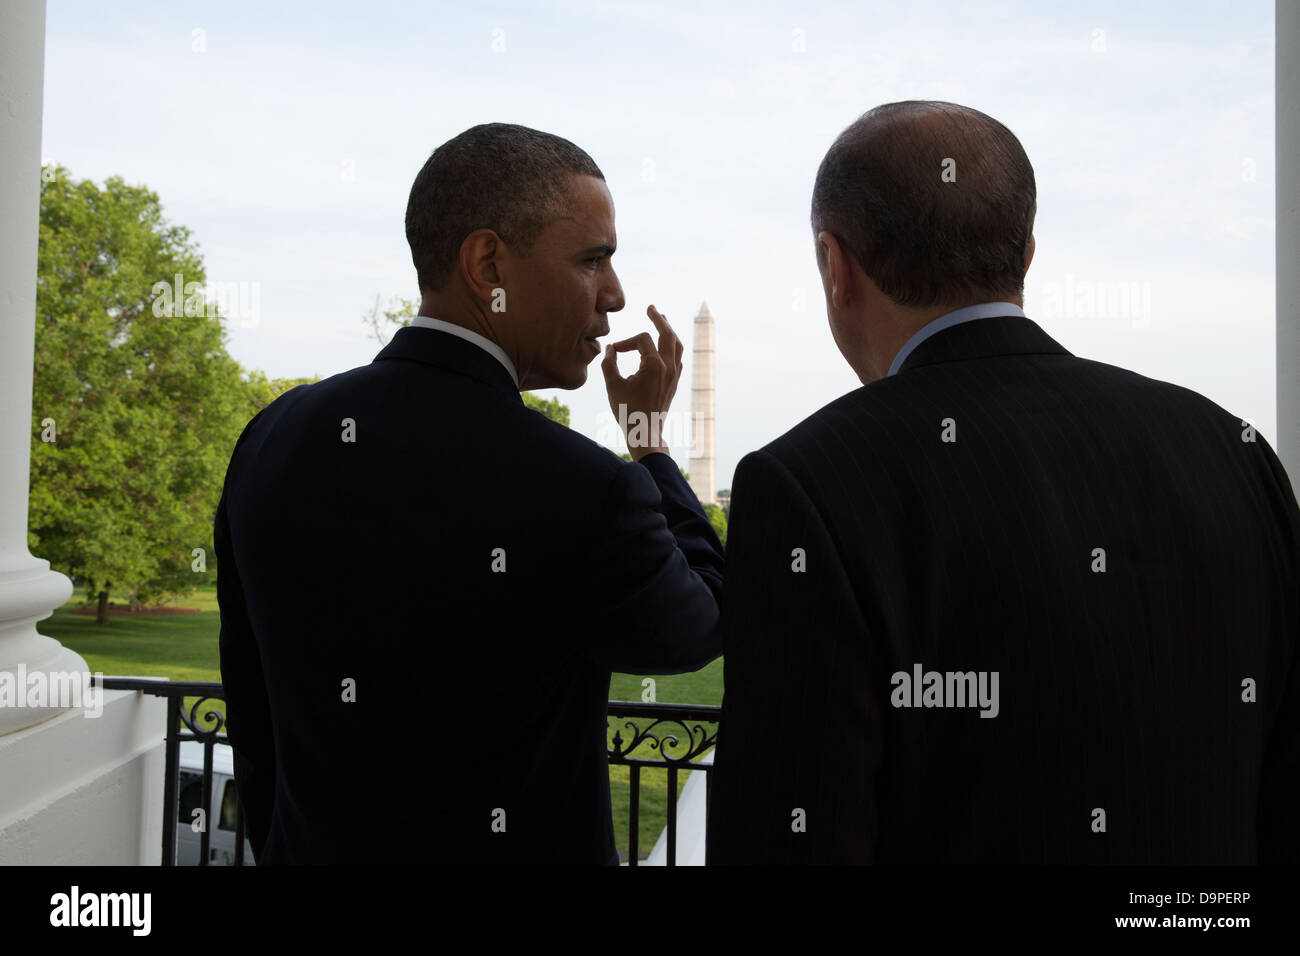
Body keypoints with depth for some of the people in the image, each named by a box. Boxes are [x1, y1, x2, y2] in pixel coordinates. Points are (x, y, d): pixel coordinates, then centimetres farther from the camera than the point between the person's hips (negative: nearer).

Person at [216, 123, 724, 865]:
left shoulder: (272, 439, -10)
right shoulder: (584, 493, -27)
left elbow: (252, 718, 0)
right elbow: (701, 629, -6)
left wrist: (293, 852, 14)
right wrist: (651, 438, 3)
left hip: (315, 846, 5)